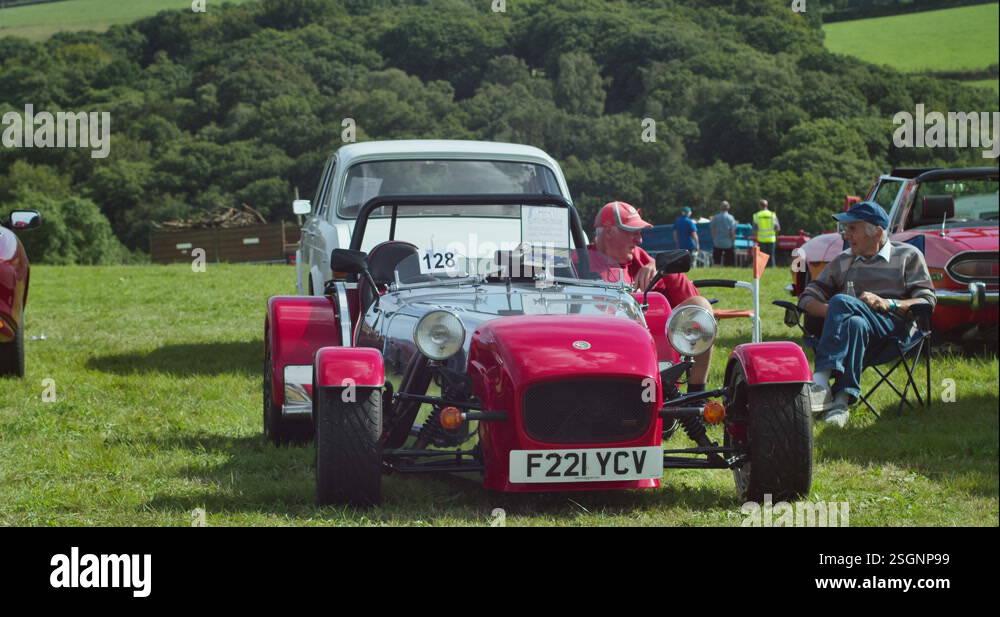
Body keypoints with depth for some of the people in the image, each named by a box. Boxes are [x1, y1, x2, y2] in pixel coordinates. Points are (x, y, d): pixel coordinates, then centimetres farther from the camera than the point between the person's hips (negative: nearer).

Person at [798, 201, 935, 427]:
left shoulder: (908, 256, 13)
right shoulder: (843, 261, 24)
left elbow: (927, 302, 2)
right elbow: (807, 298, 15)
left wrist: (887, 304, -15)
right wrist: (832, 312, -8)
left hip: (895, 326, -3)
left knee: (842, 301, -32)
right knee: (855, 324, -36)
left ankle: (820, 382, -43)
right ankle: (842, 400, -52)